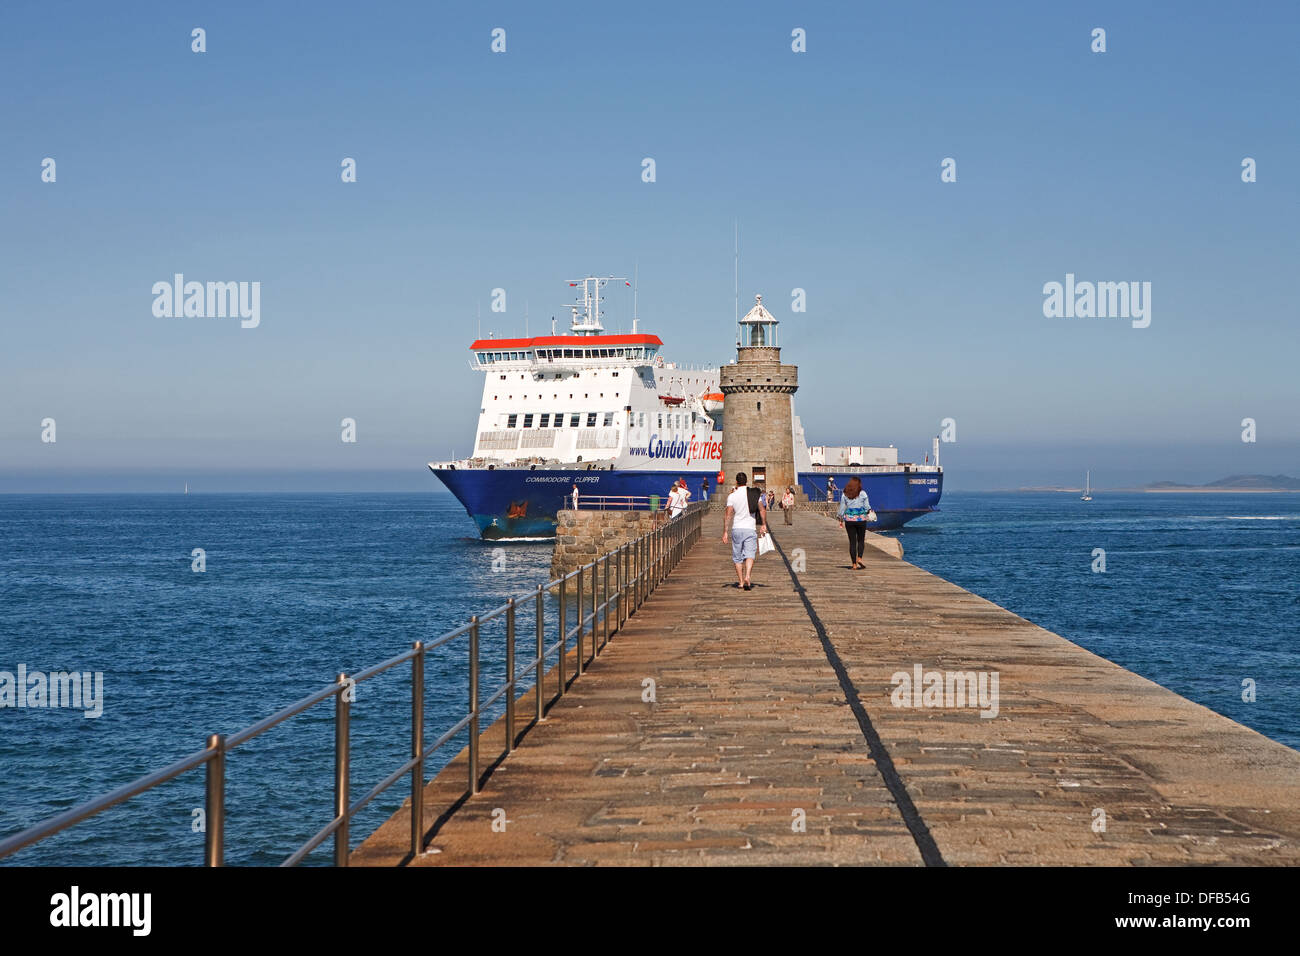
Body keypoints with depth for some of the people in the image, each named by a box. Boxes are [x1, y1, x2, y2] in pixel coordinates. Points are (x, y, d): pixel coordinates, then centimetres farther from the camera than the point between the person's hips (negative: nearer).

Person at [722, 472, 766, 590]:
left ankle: (740, 581, 17)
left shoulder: (732, 496, -3)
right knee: (750, 555, -4)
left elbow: (728, 515, -6)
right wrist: (764, 525, 12)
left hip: (737, 529, 0)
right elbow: (762, 510, 0)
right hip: (750, 528, 0)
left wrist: (725, 532, -3)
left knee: (737, 557, 12)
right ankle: (747, 576, -26)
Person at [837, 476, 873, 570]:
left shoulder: (845, 494, 1)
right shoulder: (862, 494, -5)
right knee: (861, 540, 13)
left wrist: (841, 520, 12)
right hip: (861, 519, -2)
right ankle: (859, 558, -7)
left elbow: (842, 508, 4)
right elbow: (867, 507, -2)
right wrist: (869, 511, 21)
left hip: (849, 519, 2)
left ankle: (854, 564, 3)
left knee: (852, 542, 4)